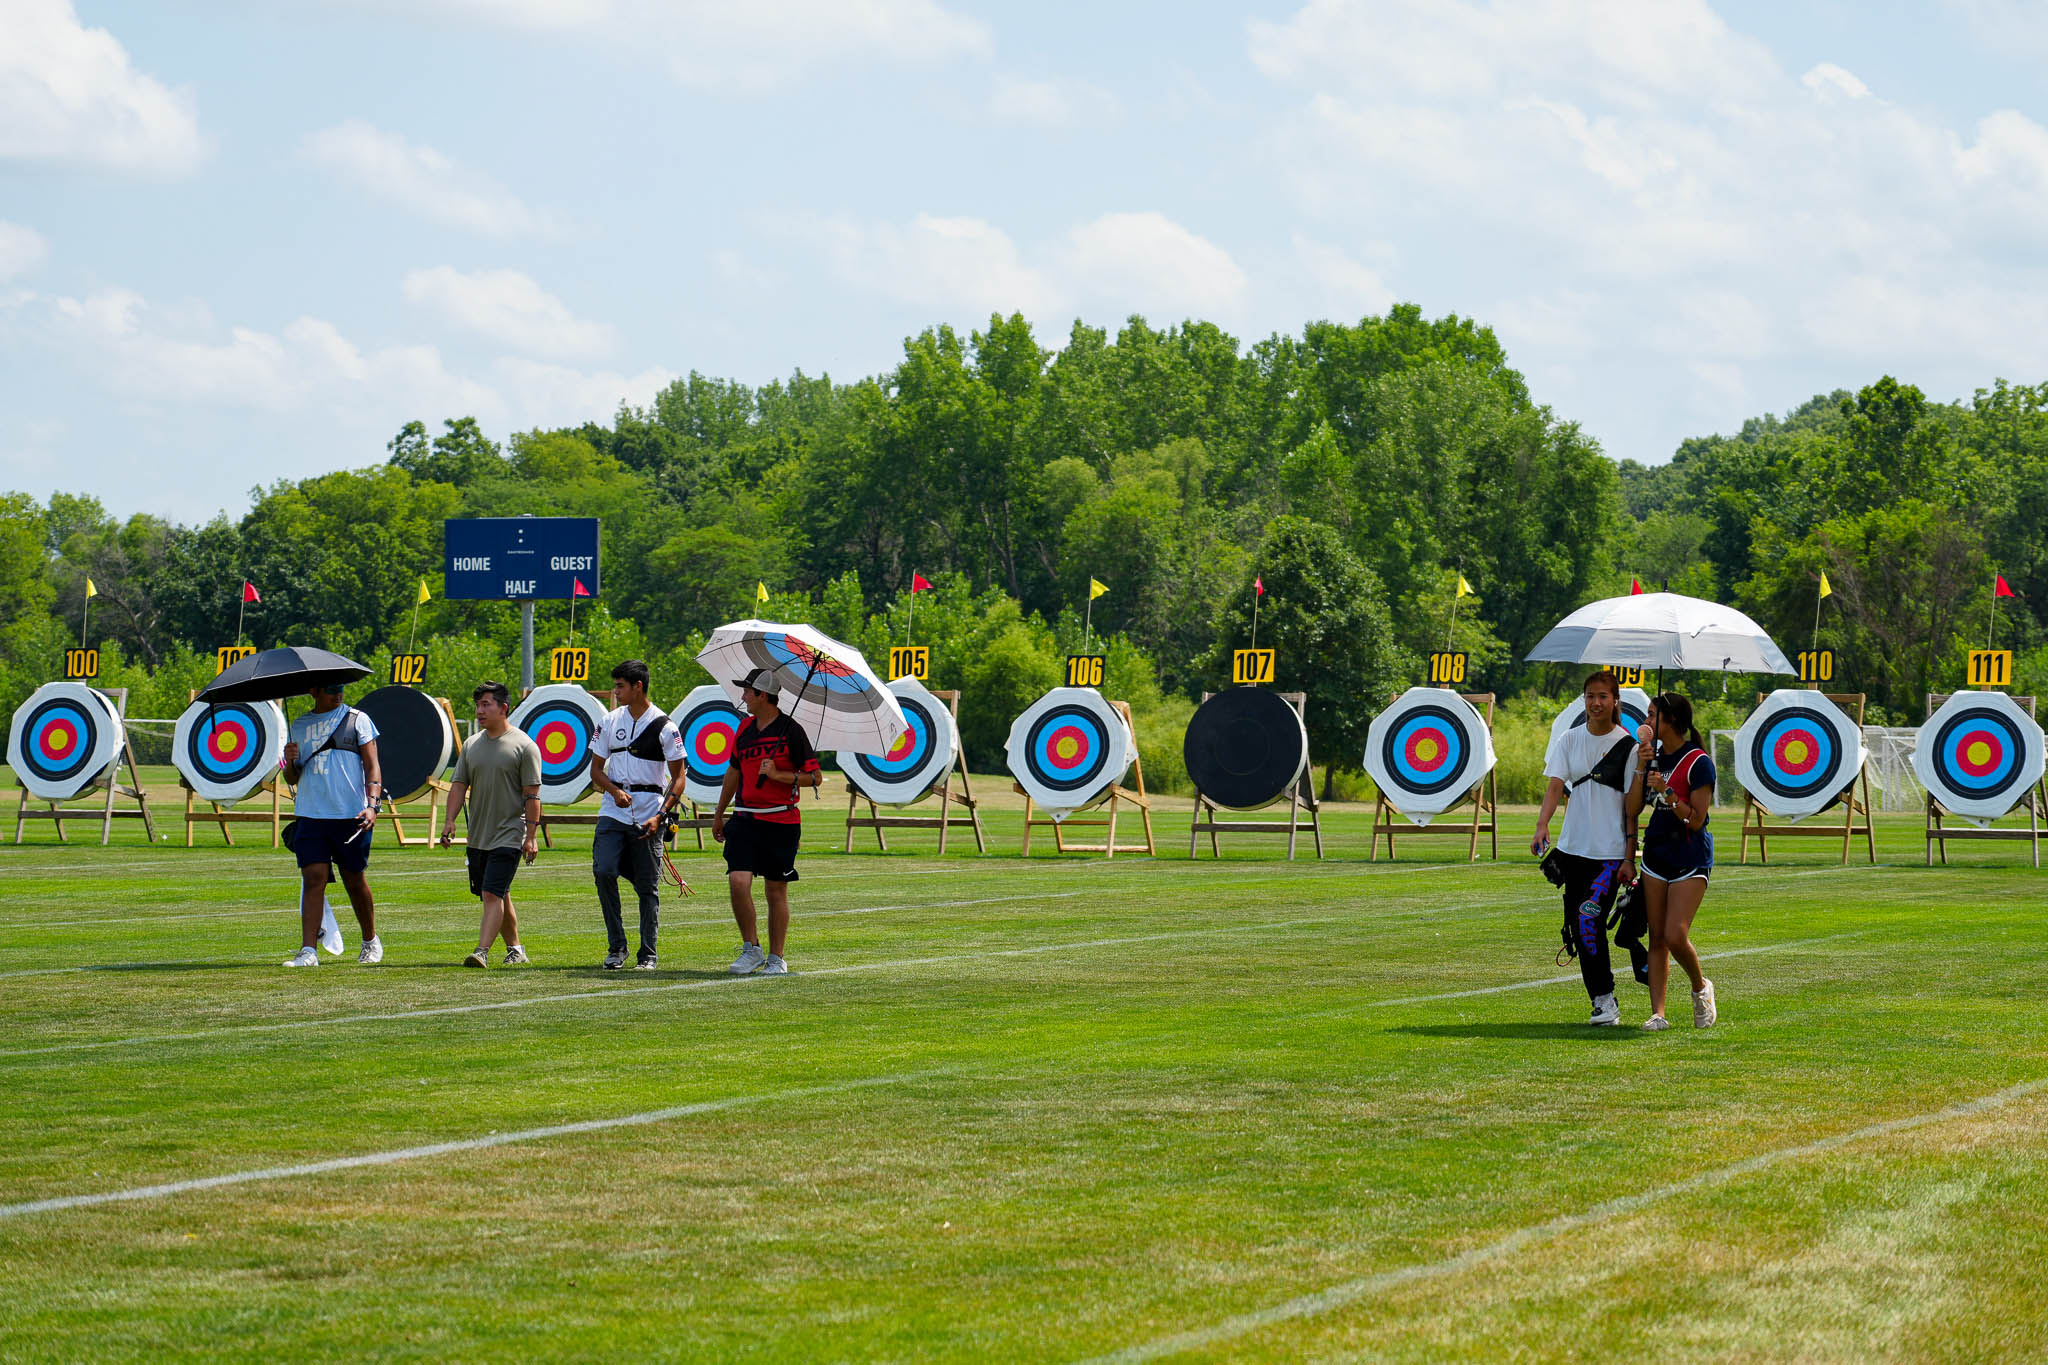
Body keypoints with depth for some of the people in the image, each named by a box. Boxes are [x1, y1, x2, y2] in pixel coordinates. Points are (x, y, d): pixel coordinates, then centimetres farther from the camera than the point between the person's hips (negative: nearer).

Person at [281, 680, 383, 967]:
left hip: (351, 815, -2)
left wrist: (373, 804, -14)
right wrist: (290, 763, -5)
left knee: (355, 882, 6)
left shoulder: (357, 720, 5)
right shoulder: (298, 727, 15)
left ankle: (371, 942, 26)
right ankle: (308, 951, -13)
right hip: (310, 815, 2)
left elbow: (372, 765, 0)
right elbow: (292, 778, 19)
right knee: (313, 879, -9)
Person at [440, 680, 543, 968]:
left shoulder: (524, 745, -7)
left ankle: (482, 952, -20)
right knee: (499, 895, 13)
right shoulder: (472, 744, 11)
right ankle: (515, 948, 25)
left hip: (509, 836, -6)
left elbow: (532, 795, -9)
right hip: (477, 836, 6)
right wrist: (450, 822, -2)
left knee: (492, 894, -15)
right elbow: (459, 785, 11)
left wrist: (532, 836, -13)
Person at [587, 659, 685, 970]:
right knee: (604, 871, -15)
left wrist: (660, 816, -12)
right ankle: (616, 947, -4)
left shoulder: (664, 727, -3)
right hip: (613, 813, 3)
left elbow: (678, 778, -1)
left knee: (648, 886, 1)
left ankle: (649, 954, 12)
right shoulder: (610, 722, 9)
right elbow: (596, 769, 12)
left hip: (648, 818, -3)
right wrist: (615, 791, -9)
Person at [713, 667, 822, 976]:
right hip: (745, 820, 4)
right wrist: (719, 814, 29)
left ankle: (776, 958, 14)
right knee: (738, 881, -11)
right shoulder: (745, 728, 12)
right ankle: (751, 950, 1)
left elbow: (815, 777, -6)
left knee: (776, 891, 3)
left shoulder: (791, 730, -6)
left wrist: (778, 775, -19)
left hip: (781, 822, -4)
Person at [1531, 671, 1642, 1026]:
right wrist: (1542, 826, -22)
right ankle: (1601, 1002, 16)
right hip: (1573, 848, 4)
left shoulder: (1627, 746, -3)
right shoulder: (1569, 740, 6)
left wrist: (1630, 859, -7)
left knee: (1589, 917, -20)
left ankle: (1605, 997, -9)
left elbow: (1631, 807, -4)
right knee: (1578, 929, 5)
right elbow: (1555, 785, -4)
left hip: (1610, 853, -4)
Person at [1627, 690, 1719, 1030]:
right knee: (1657, 938, 2)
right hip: (1656, 853, 7)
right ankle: (1657, 1012, 3)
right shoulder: (1653, 756, 9)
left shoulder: (1697, 763, -12)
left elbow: (1696, 820, -14)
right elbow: (1632, 810, 3)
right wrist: (1641, 769, -6)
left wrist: (1667, 792, -22)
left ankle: (1700, 987, 13)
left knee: (1675, 936, -14)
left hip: (1690, 858, -6)